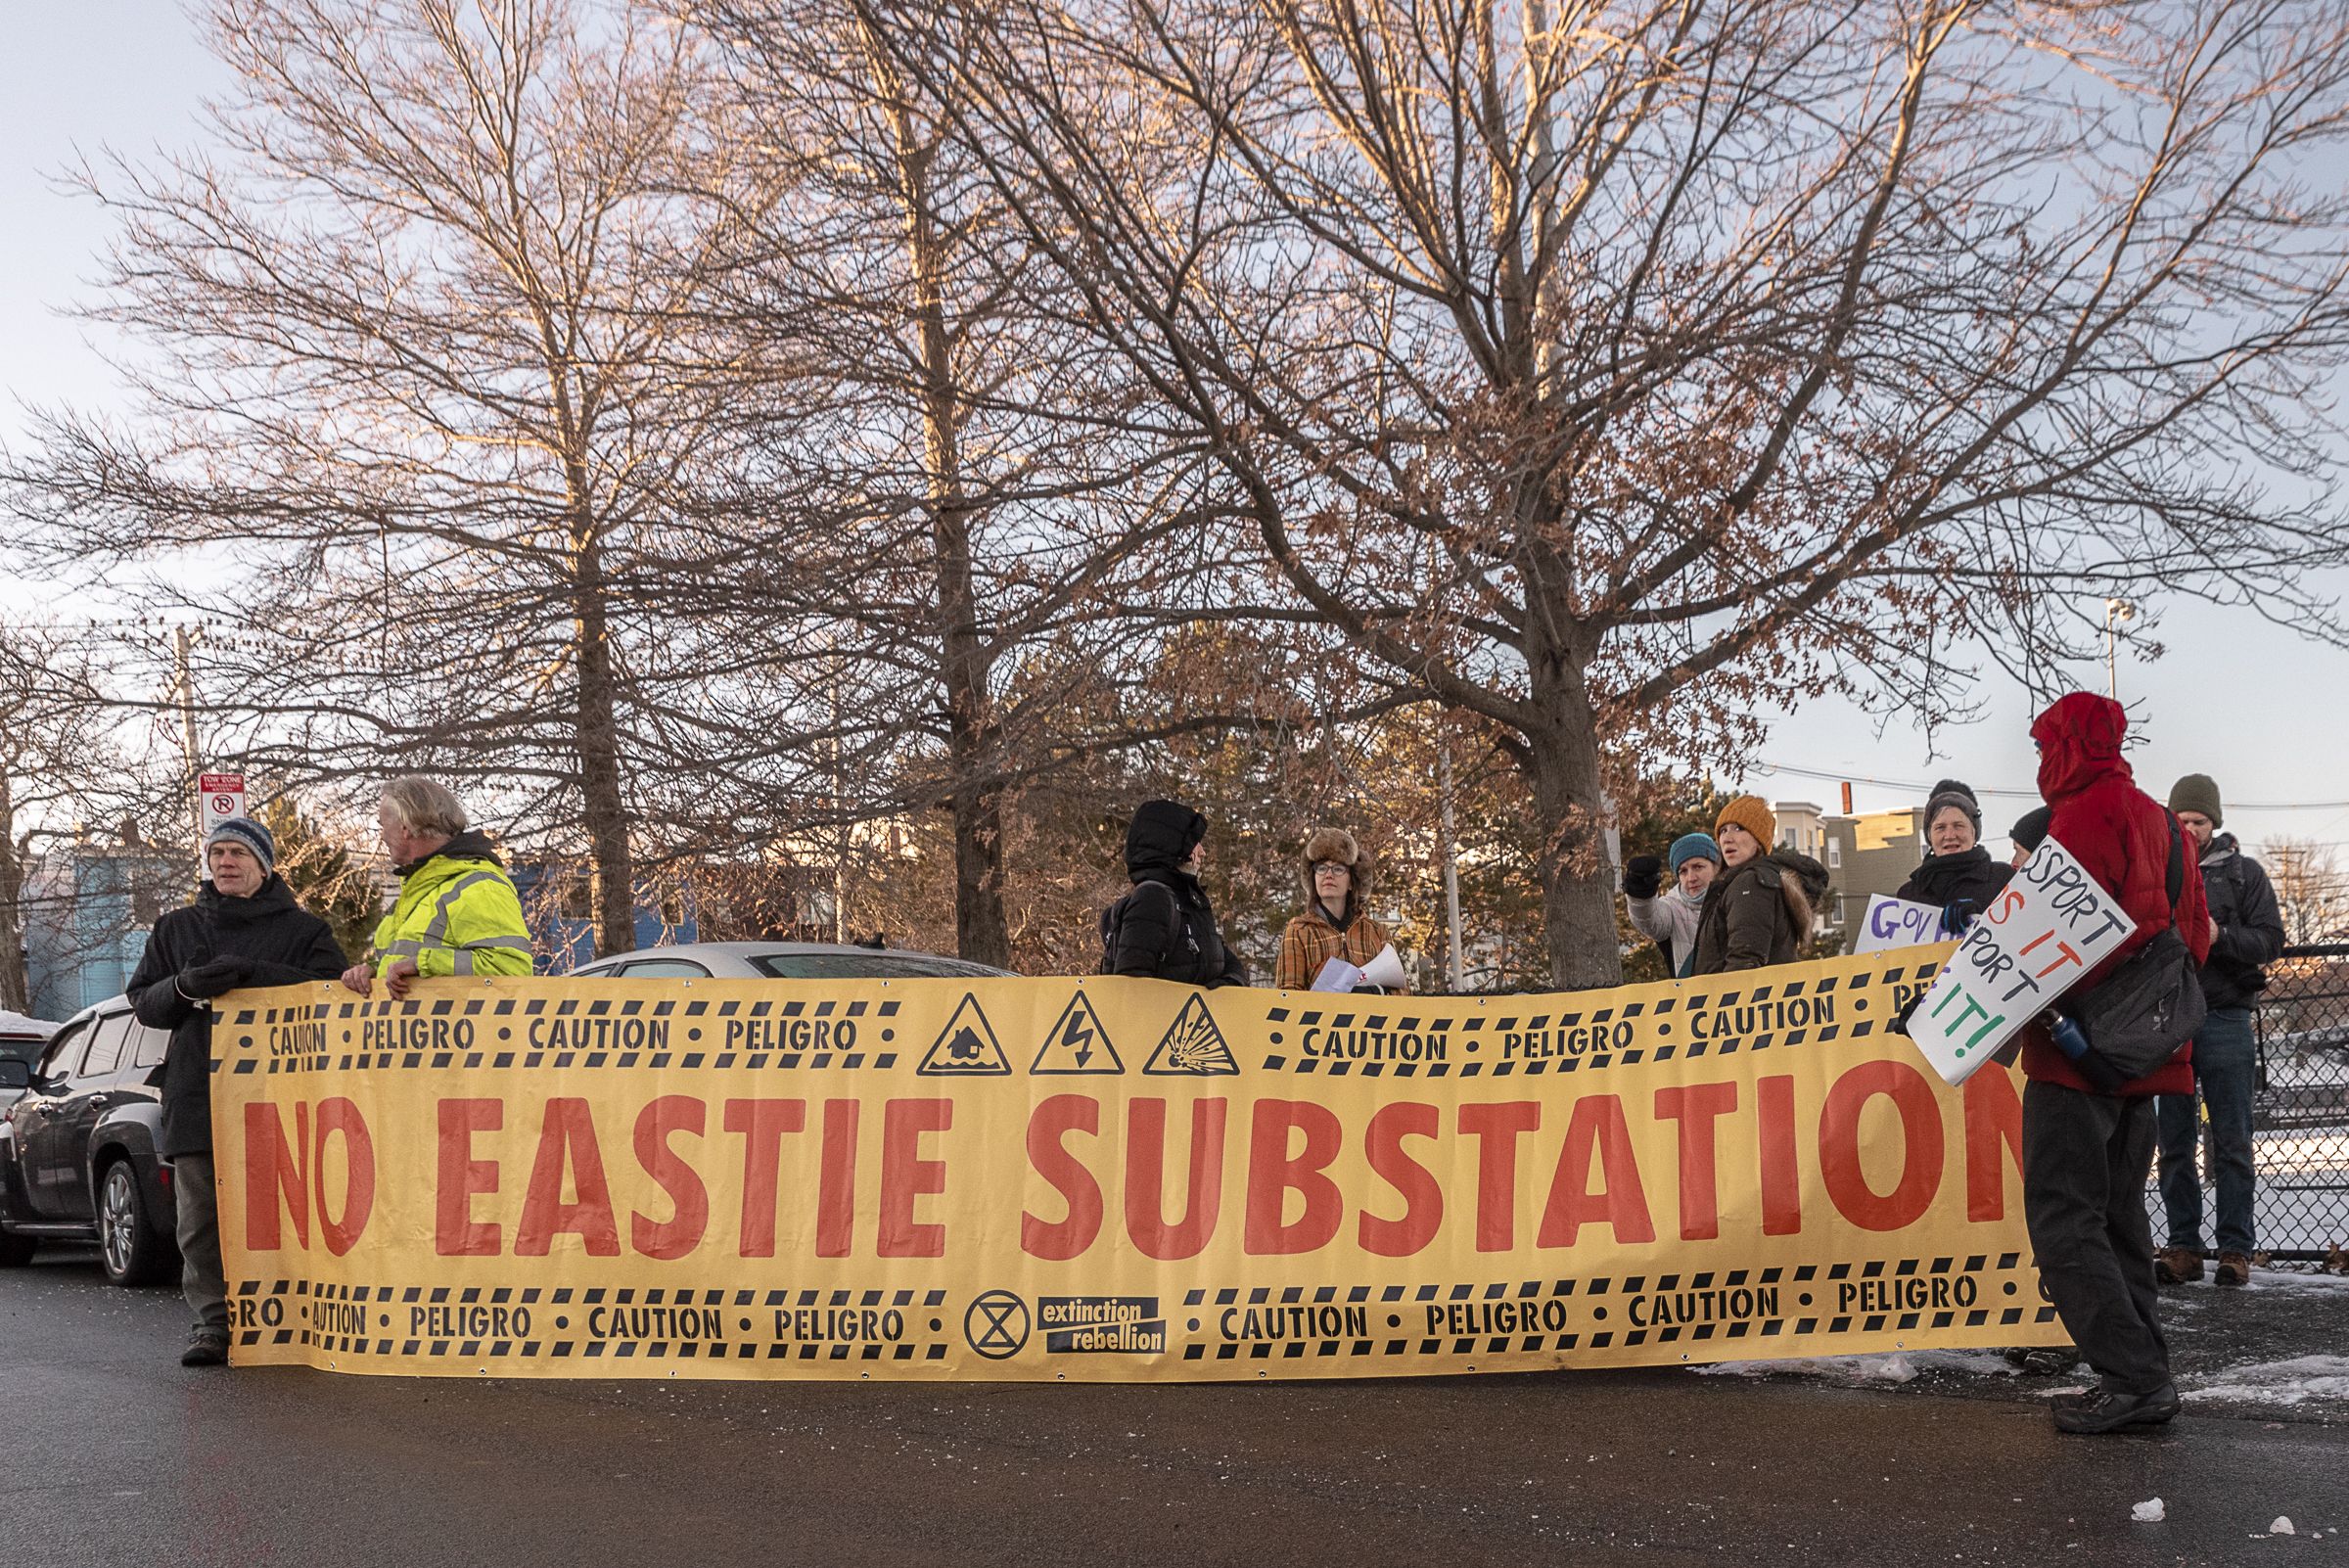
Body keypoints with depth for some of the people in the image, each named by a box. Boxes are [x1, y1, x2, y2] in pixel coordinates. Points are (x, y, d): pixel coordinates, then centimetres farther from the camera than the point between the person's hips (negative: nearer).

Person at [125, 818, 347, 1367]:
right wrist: (184, 986, -8)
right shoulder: (176, 929, 20)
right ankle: (212, 1322, 7)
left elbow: (330, 991, -7)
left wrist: (254, 973, -18)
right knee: (200, 1223, 1)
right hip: (196, 1094, 3)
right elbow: (143, 1002, 14)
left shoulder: (302, 929, 8)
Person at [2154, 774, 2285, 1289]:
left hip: (2224, 1019, -2)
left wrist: (2221, 937, -16)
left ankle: (2236, 1248, 5)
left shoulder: (2243, 872, 6)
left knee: (2231, 1143, 0)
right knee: (2174, 1143, 4)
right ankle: (2183, 1247, 10)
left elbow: (2270, 940, 0)